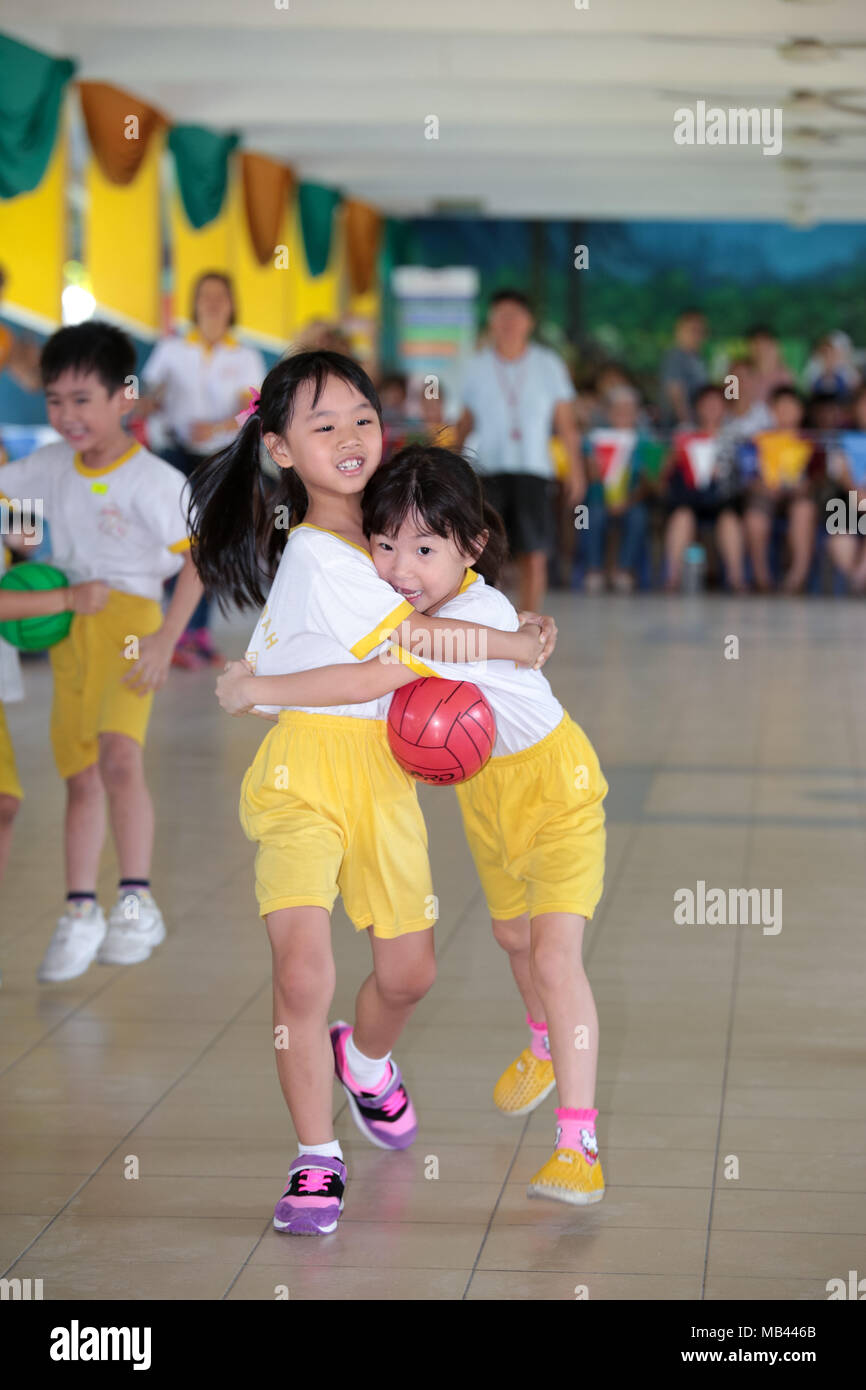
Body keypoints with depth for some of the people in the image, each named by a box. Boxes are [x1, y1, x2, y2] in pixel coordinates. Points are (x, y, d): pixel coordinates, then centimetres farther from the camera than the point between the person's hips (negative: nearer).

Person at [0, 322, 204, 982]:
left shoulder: (155, 481, -11)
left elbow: (198, 560, -10)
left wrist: (165, 640, -16)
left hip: (130, 621, -6)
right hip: (68, 626, 6)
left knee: (119, 757, -25)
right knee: (80, 775, 9)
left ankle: (137, 900, -21)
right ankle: (79, 913, 17)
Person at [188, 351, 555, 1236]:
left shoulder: (380, 524, 7)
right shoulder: (315, 558, -18)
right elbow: (417, 632, -10)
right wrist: (515, 645, 3)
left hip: (383, 771, 7)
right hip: (306, 770, -7)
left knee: (408, 971, 11)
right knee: (302, 972, -15)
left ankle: (365, 1061, 44)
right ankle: (317, 1158, -1)